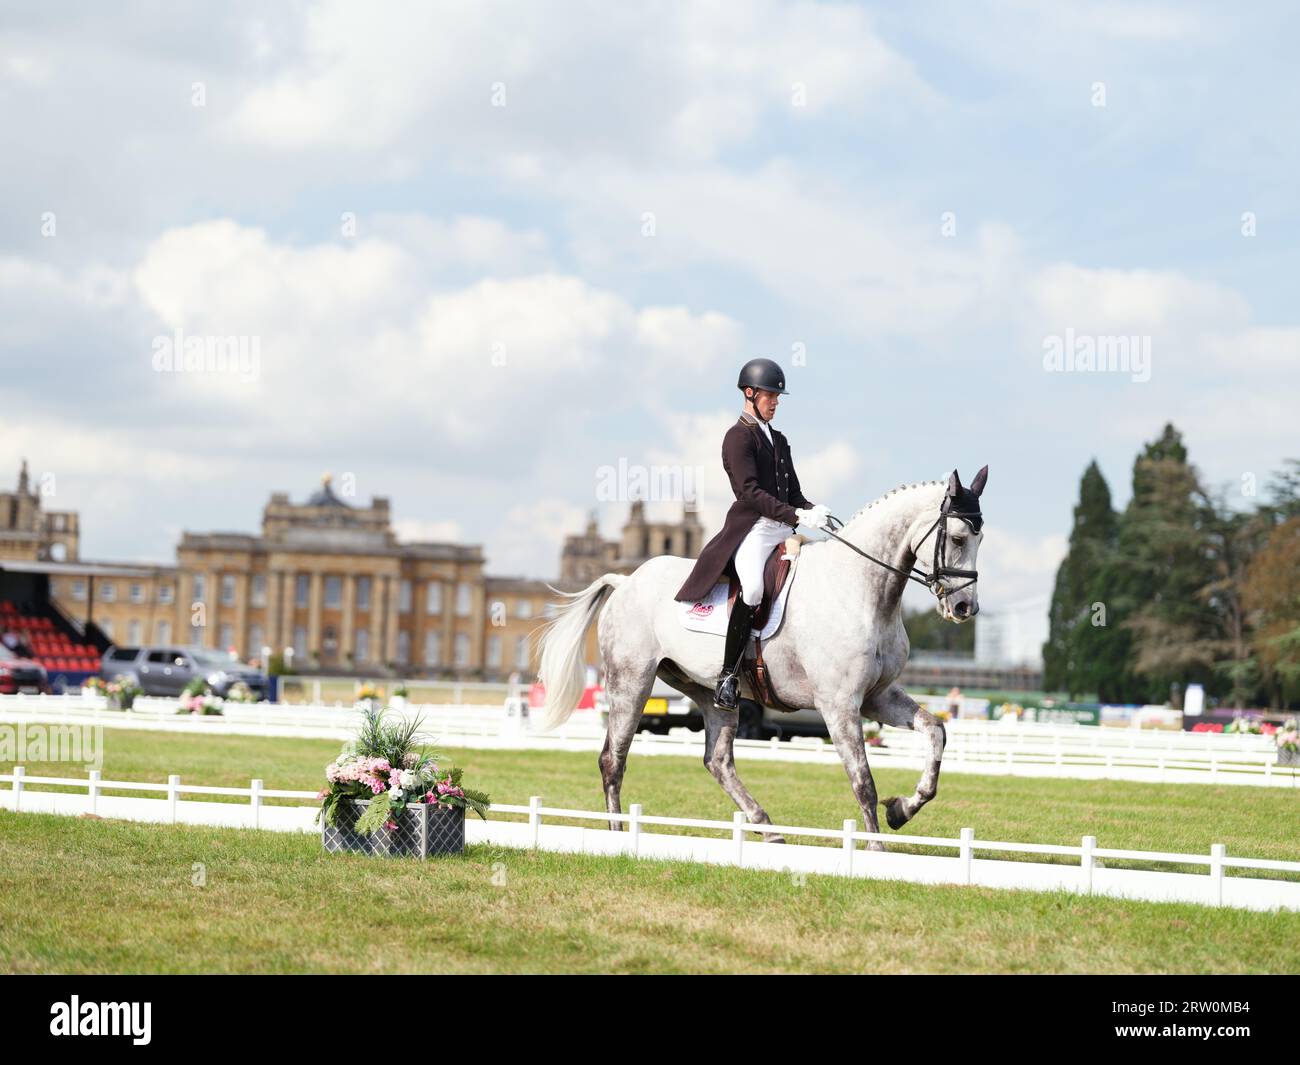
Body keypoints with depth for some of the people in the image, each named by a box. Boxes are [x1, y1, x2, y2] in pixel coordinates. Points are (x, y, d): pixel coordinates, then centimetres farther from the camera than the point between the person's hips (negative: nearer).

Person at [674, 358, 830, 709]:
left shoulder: (778, 440, 24)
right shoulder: (739, 436, -1)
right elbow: (750, 491, -13)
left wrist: (811, 510, -1)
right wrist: (796, 515, -22)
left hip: (784, 530, 9)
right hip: (751, 529, -9)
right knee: (753, 588, -34)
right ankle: (728, 674, -27)